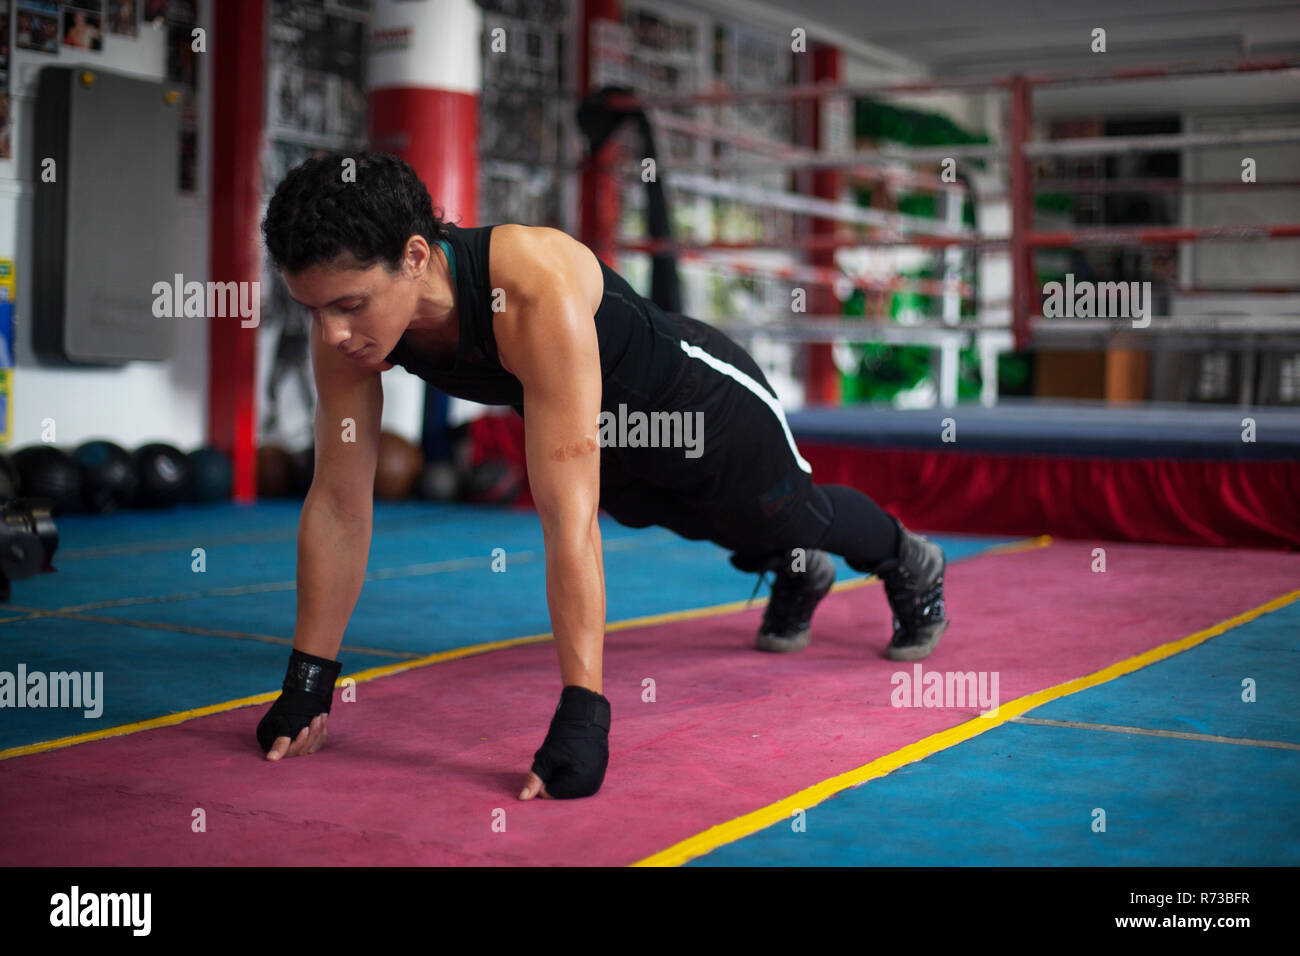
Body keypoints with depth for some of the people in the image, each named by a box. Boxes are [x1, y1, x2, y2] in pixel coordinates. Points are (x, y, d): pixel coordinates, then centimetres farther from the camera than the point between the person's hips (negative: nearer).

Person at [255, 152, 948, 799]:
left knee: (794, 516, 24)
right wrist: (306, 681, -20)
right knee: (728, 533, 31)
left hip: (699, 400, -5)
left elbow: (569, 519, -50)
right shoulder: (347, 318, -29)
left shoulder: (538, 294, -49)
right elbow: (338, 502, -21)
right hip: (606, 424, 5)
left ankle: (911, 565, 57)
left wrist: (581, 714, -50)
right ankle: (797, 578, 65)